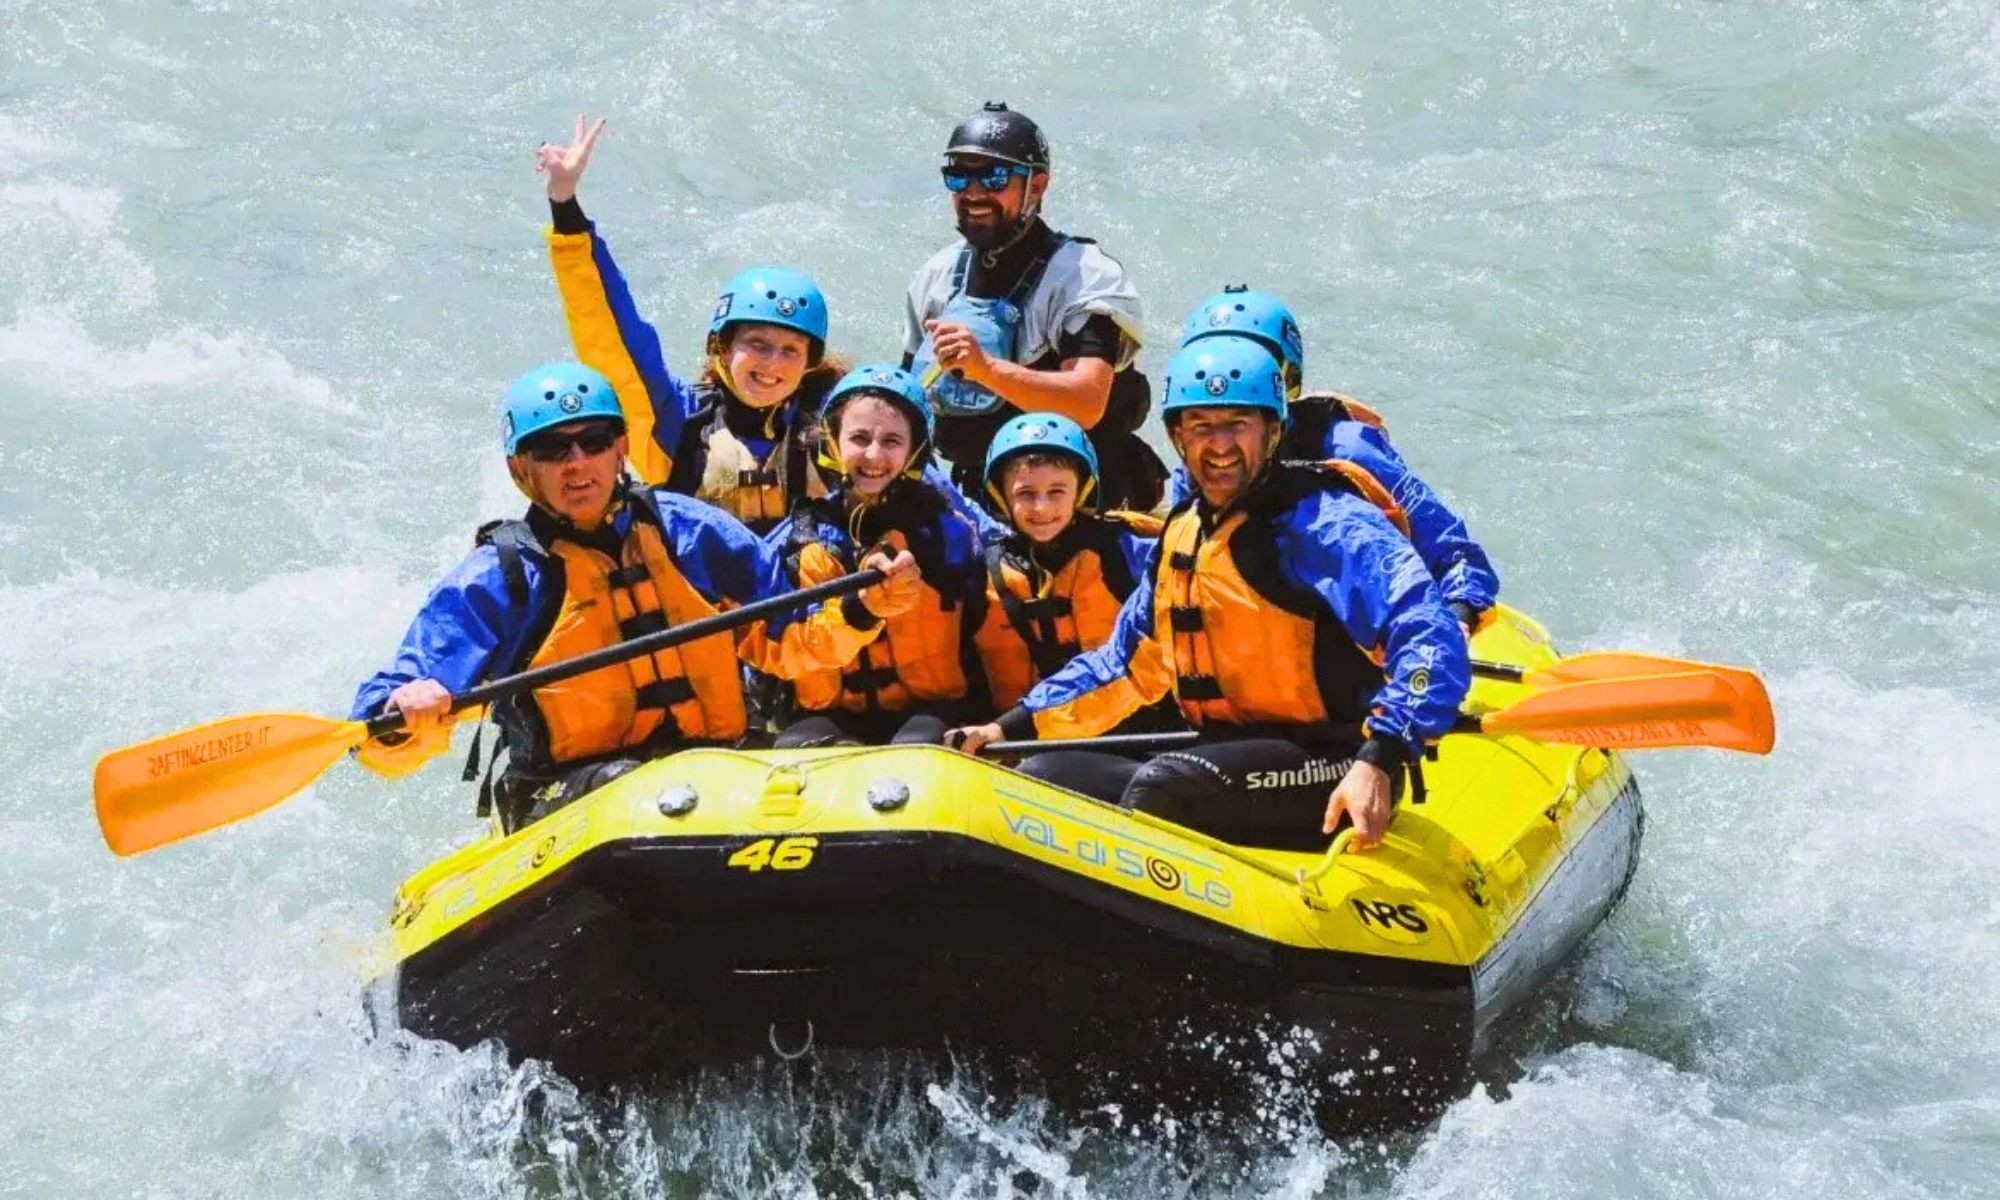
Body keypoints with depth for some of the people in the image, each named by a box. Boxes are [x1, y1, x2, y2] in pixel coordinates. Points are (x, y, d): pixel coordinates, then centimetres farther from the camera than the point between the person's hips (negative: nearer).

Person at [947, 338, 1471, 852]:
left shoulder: (1328, 523, -9)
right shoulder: (1182, 536, 16)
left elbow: (1433, 643, -22)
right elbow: (1126, 663, 28)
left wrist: (1378, 763, -34)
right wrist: (1013, 727, 19)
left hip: (1329, 777, -9)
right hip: (1220, 766, 9)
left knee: (1165, 786, -31)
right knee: (1043, 776, 0)